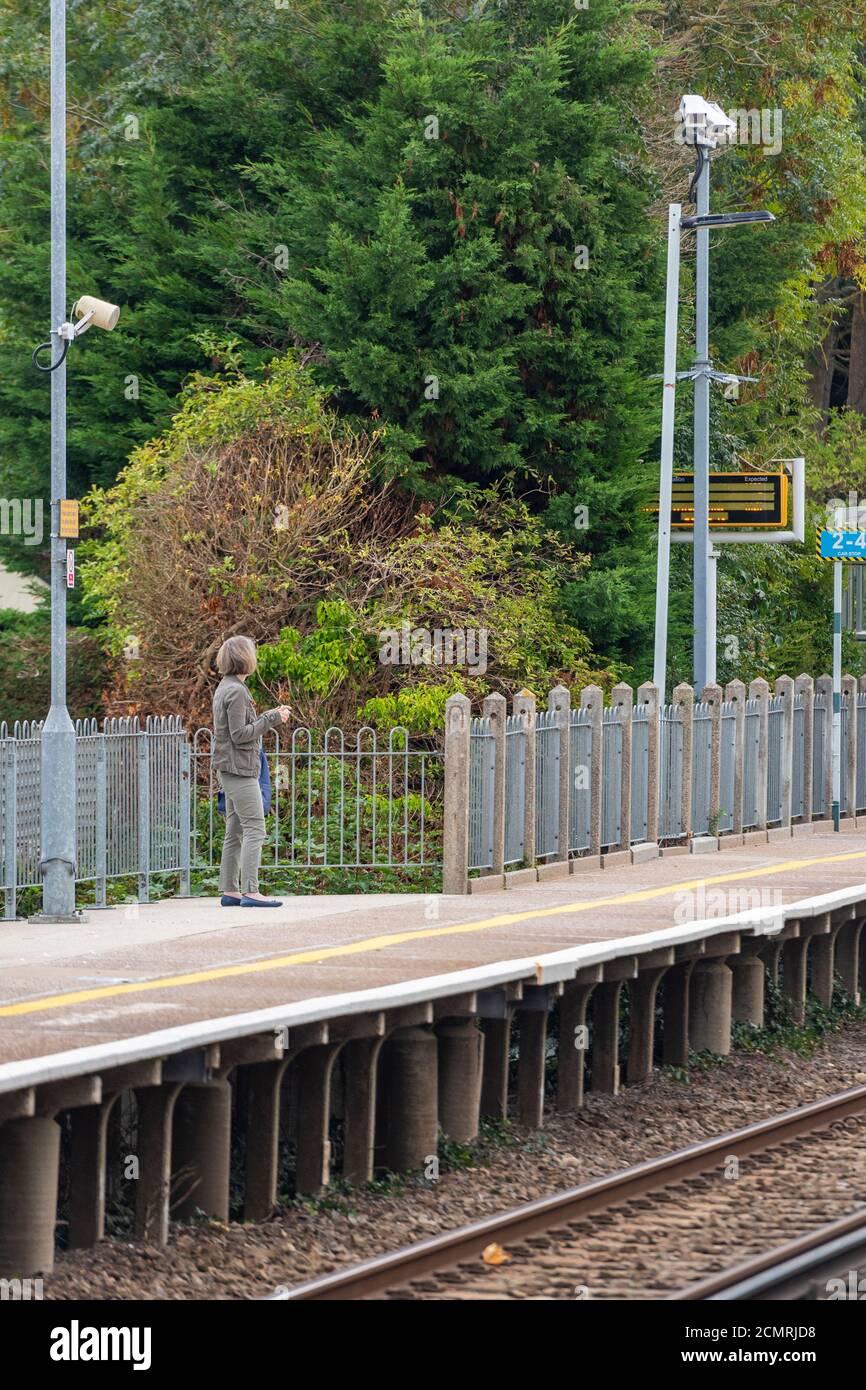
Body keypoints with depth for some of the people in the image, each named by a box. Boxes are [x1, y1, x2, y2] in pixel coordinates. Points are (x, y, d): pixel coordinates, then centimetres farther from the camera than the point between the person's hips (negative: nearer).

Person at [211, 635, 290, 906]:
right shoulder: (236, 691, -15)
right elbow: (240, 734, -18)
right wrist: (272, 719, -14)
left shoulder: (225, 688, 16)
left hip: (230, 770, 10)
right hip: (240, 770, -10)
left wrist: (272, 716, 14)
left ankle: (229, 890, 12)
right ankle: (250, 891, -16)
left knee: (235, 832, 11)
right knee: (254, 830, -12)